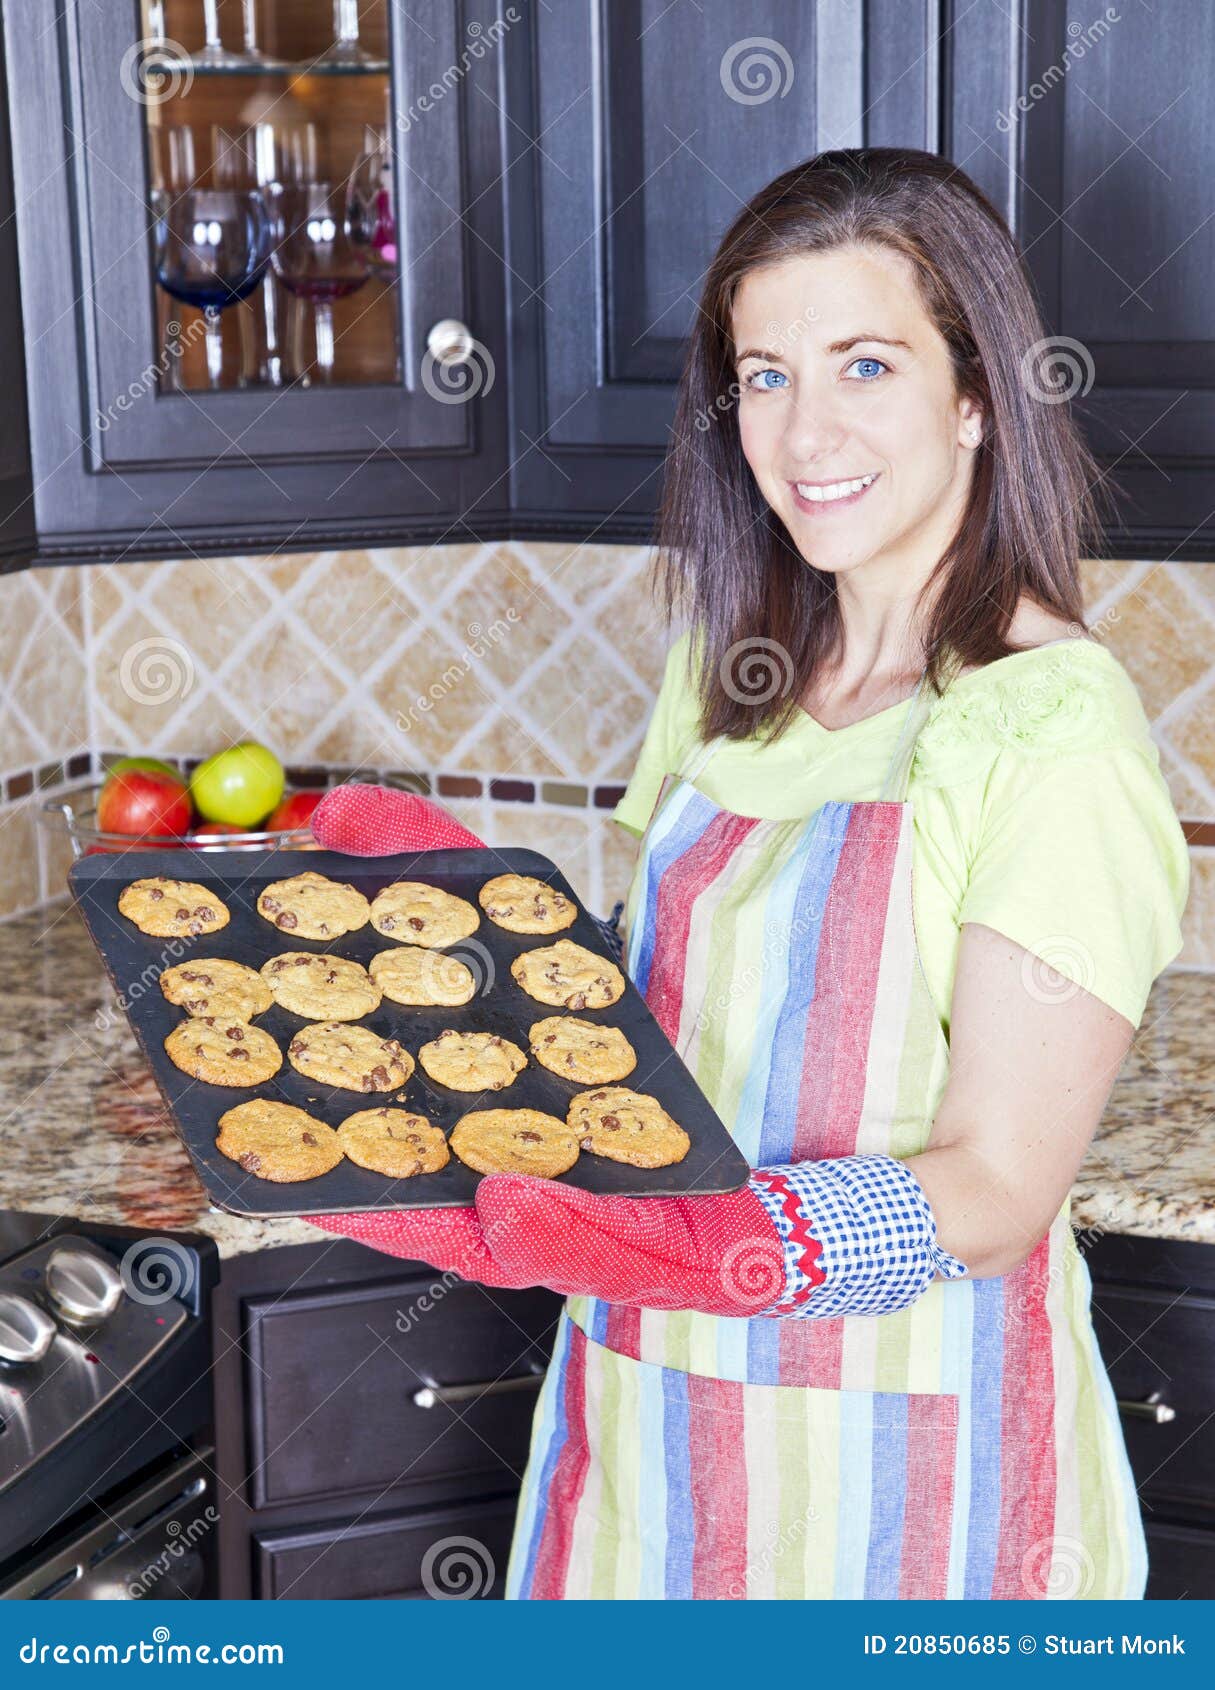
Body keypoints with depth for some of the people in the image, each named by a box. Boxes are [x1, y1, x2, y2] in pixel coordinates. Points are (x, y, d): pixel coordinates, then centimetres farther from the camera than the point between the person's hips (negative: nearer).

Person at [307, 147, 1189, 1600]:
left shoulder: (1057, 729, -18)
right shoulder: (734, 669, 4)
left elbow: (997, 1193, -20)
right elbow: (667, 1000, 9)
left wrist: (653, 1241, -34)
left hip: (896, 1463, -6)